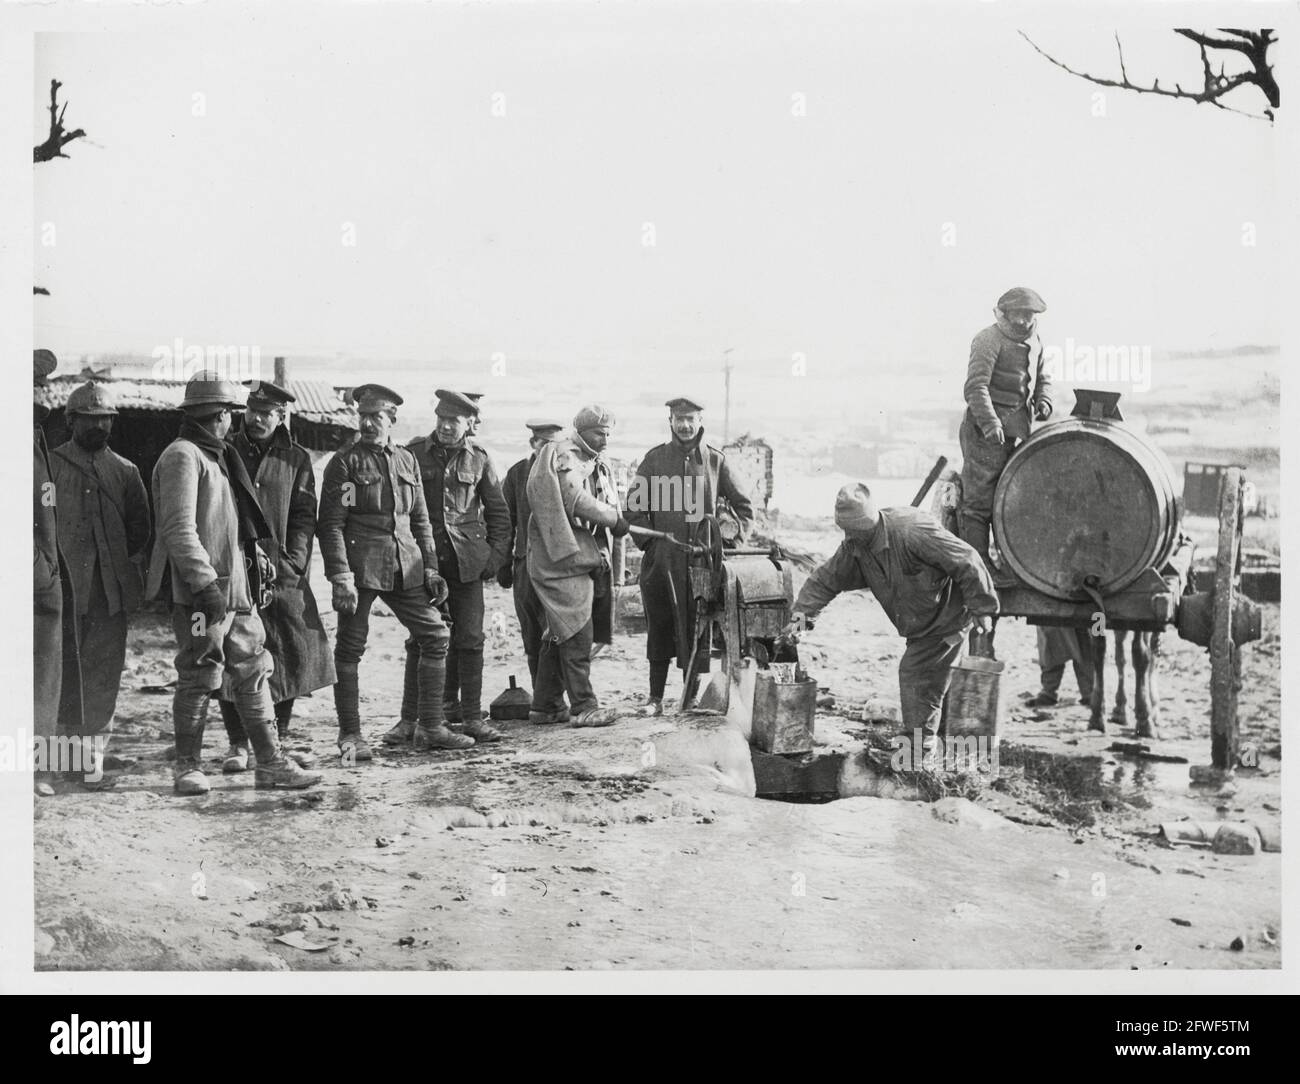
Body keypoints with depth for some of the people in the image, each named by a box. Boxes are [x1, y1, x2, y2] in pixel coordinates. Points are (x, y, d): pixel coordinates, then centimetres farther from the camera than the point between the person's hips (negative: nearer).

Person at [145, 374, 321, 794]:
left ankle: (270, 763, 12)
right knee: (199, 676, -3)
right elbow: (178, 531, -20)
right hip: (199, 590, -9)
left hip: (235, 586, 9)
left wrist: (254, 556, 17)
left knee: (253, 671, 9)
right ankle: (188, 767, 8)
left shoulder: (219, 457, 19)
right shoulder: (182, 456, -12)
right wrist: (207, 586, -23)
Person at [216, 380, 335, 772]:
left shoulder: (296, 459, 8)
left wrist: (291, 564, -8)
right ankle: (238, 743, 8)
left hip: (282, 576, 1)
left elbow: (304, 516, 4)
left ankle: (278, 739, 17)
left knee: (292, 657, 3)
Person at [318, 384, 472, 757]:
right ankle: (350, 734, 9)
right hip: (360, 565, -5)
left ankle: (430, 727, 13)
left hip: (405, 567, 5)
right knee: (350, 647, -1)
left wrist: (430, 568, 12)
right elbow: (331, 524, -7)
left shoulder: (407, 460, 13)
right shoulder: (345, 462, -2)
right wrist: (341, 577, -15)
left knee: (435, 636, 4)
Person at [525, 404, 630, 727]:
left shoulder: (601, 467, 21)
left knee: (560, 634, 11)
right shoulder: (561, 456, -6)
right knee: (577, 631, -11)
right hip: (563, 557, -9)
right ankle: (584, 707, -11)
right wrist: (614, 519, -9)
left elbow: (611, 505, 17)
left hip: (591, 558, 9)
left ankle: (546, 705, 16)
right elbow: (575, 500, -17)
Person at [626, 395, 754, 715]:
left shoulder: (715, 461, 6)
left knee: (698, 630, 1)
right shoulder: (654, 458, 5)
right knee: (659, 630, 5)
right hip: (661, 562, 0)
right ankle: (655, 698, 13)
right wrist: (649, 542, -1)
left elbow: (744, 507, 13)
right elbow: (634, 506, 7)